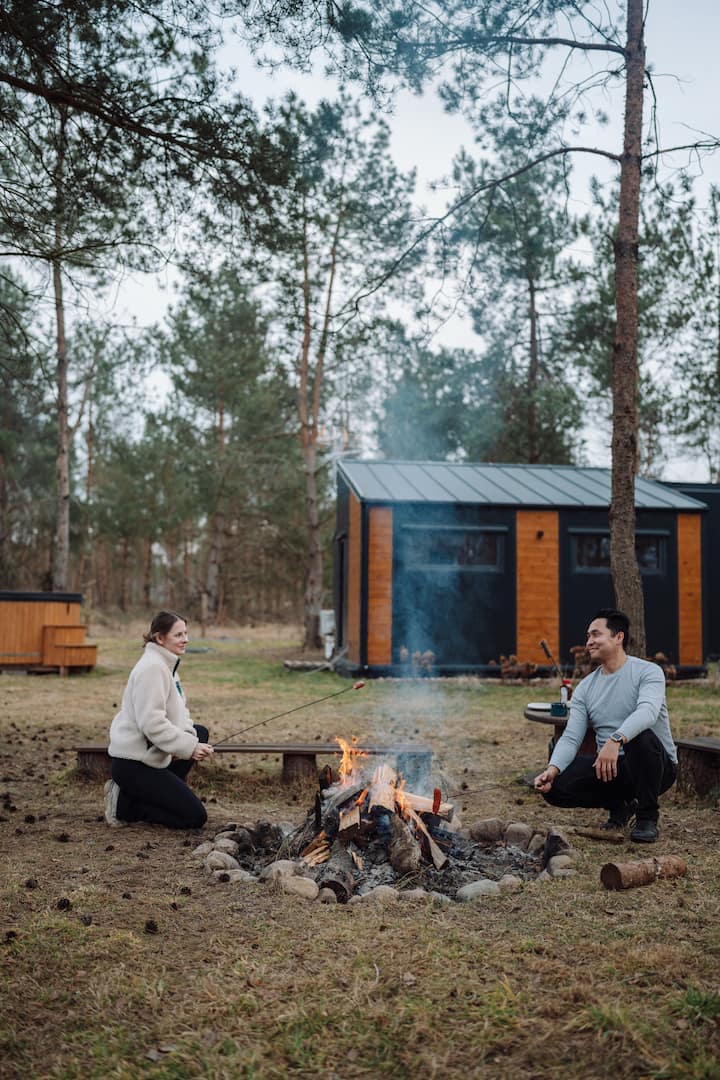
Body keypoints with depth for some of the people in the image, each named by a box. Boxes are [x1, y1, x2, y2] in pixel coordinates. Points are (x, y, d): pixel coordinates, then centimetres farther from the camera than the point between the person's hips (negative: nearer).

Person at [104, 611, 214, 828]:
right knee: (195, 817, -8)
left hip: (149, 753, 10)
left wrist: (190, 739, -5)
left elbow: (178, 712, 14)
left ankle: (165, 791, 11)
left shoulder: (166, 664, 13)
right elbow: (152, 723, -25)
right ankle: (124, 804, -2)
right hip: (133, 763, -10)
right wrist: (189, 747, -22)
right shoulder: (152, 668, -18)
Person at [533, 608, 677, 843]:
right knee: (555, 787, -18)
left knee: (641, 737, -39)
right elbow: (571, 738, -2)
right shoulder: (586, 687, 7)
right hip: (608, 766, 5)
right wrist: (552, 769, -23)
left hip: (657, 766, -5)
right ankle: (620, 804, 9)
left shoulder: (647, 672, -9)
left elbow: (647, 711, -31)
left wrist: (615, 740, -49)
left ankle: (647, 817, -15)